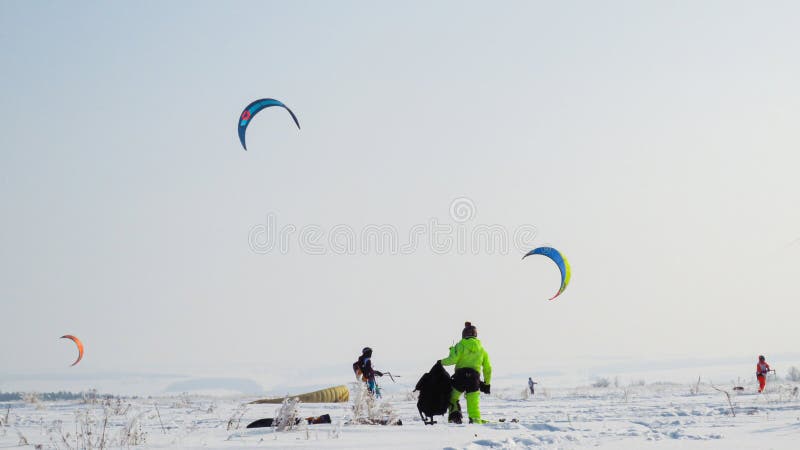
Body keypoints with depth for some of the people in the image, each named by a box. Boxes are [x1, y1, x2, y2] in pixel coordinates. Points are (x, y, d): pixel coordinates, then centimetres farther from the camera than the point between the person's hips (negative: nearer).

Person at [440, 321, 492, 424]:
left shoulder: (461, 345, 4)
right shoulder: (481, 349, 17)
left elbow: (453, 359, -9)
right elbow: (487, 368, 18)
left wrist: (442, 362, 10)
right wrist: (487, 383, 25)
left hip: (461, 374, -2)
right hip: (474, 377, 2)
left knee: (453, 397, 14)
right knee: (473, 402, 6)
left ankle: (454, 413, -6)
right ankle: (475, 420, -3)